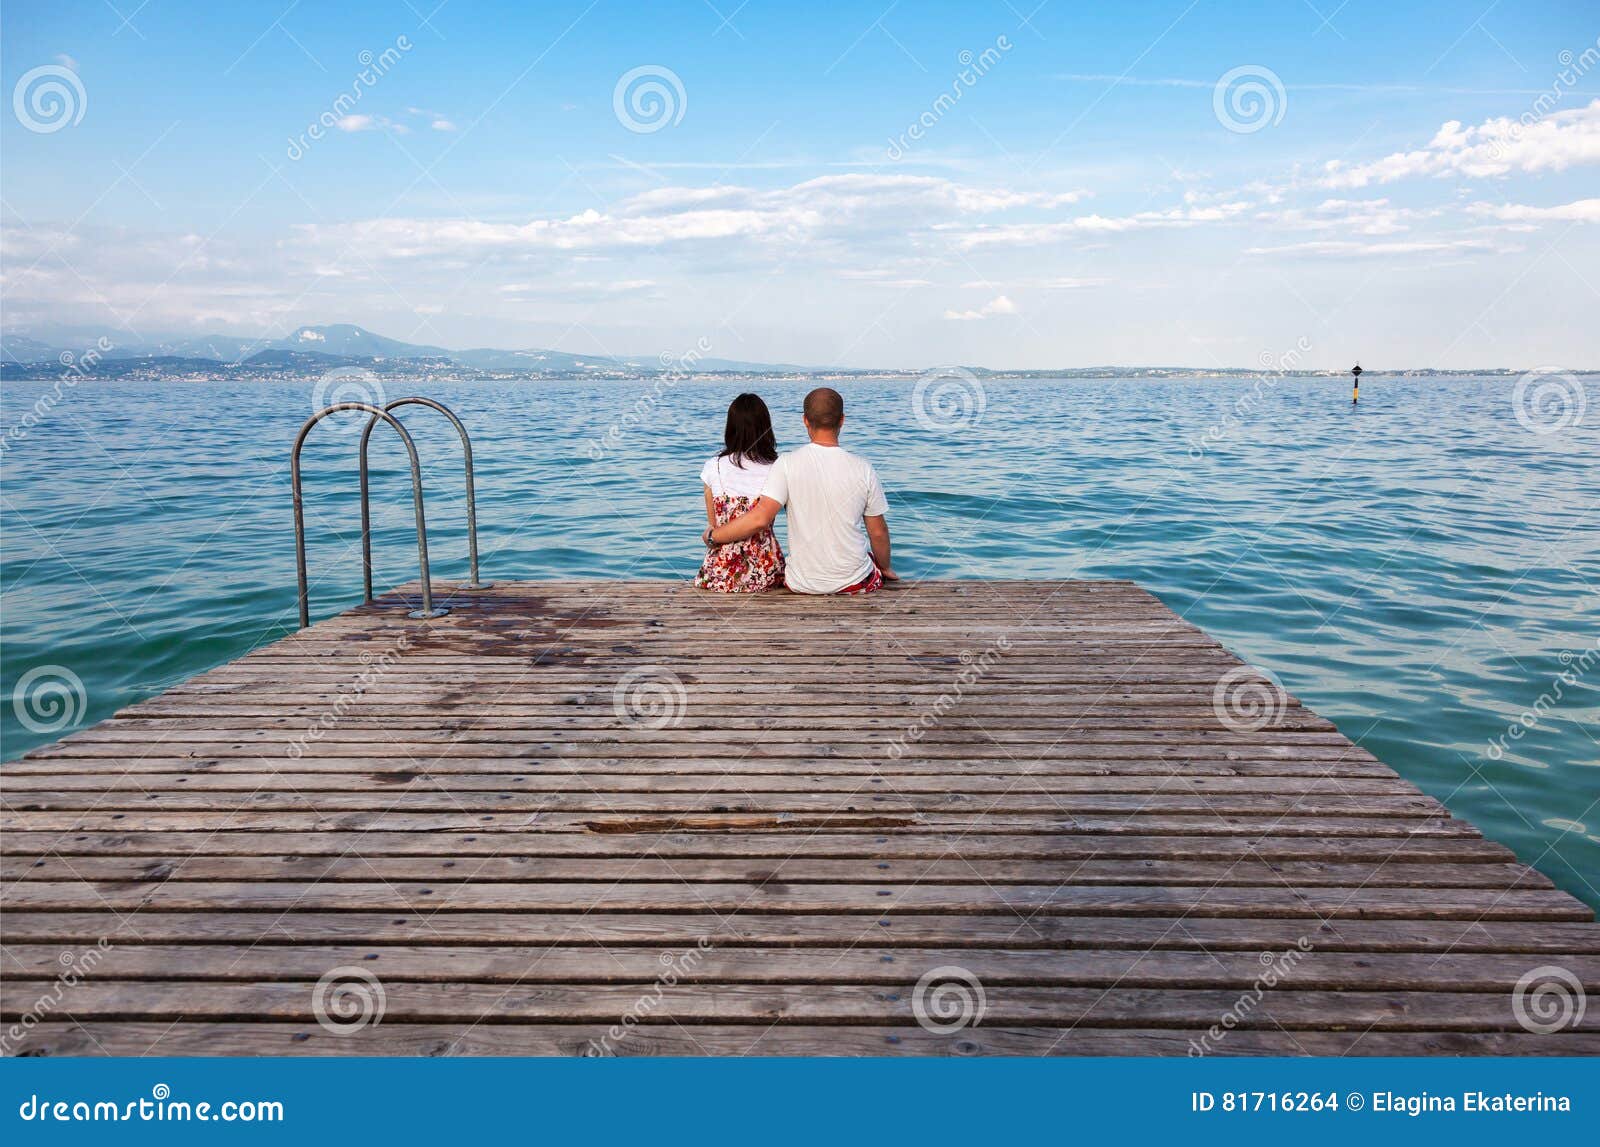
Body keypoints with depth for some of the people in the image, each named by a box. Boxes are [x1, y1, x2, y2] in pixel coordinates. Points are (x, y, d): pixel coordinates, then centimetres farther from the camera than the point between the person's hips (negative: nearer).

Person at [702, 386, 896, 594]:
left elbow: (760, 518, -22)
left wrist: (712, 536, -6)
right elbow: (878, 532, -2)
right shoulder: (863, 469, -10)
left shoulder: (787, 464, -14)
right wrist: (886, 569, 17)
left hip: (802, 584, 0)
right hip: (856, 584, 0)